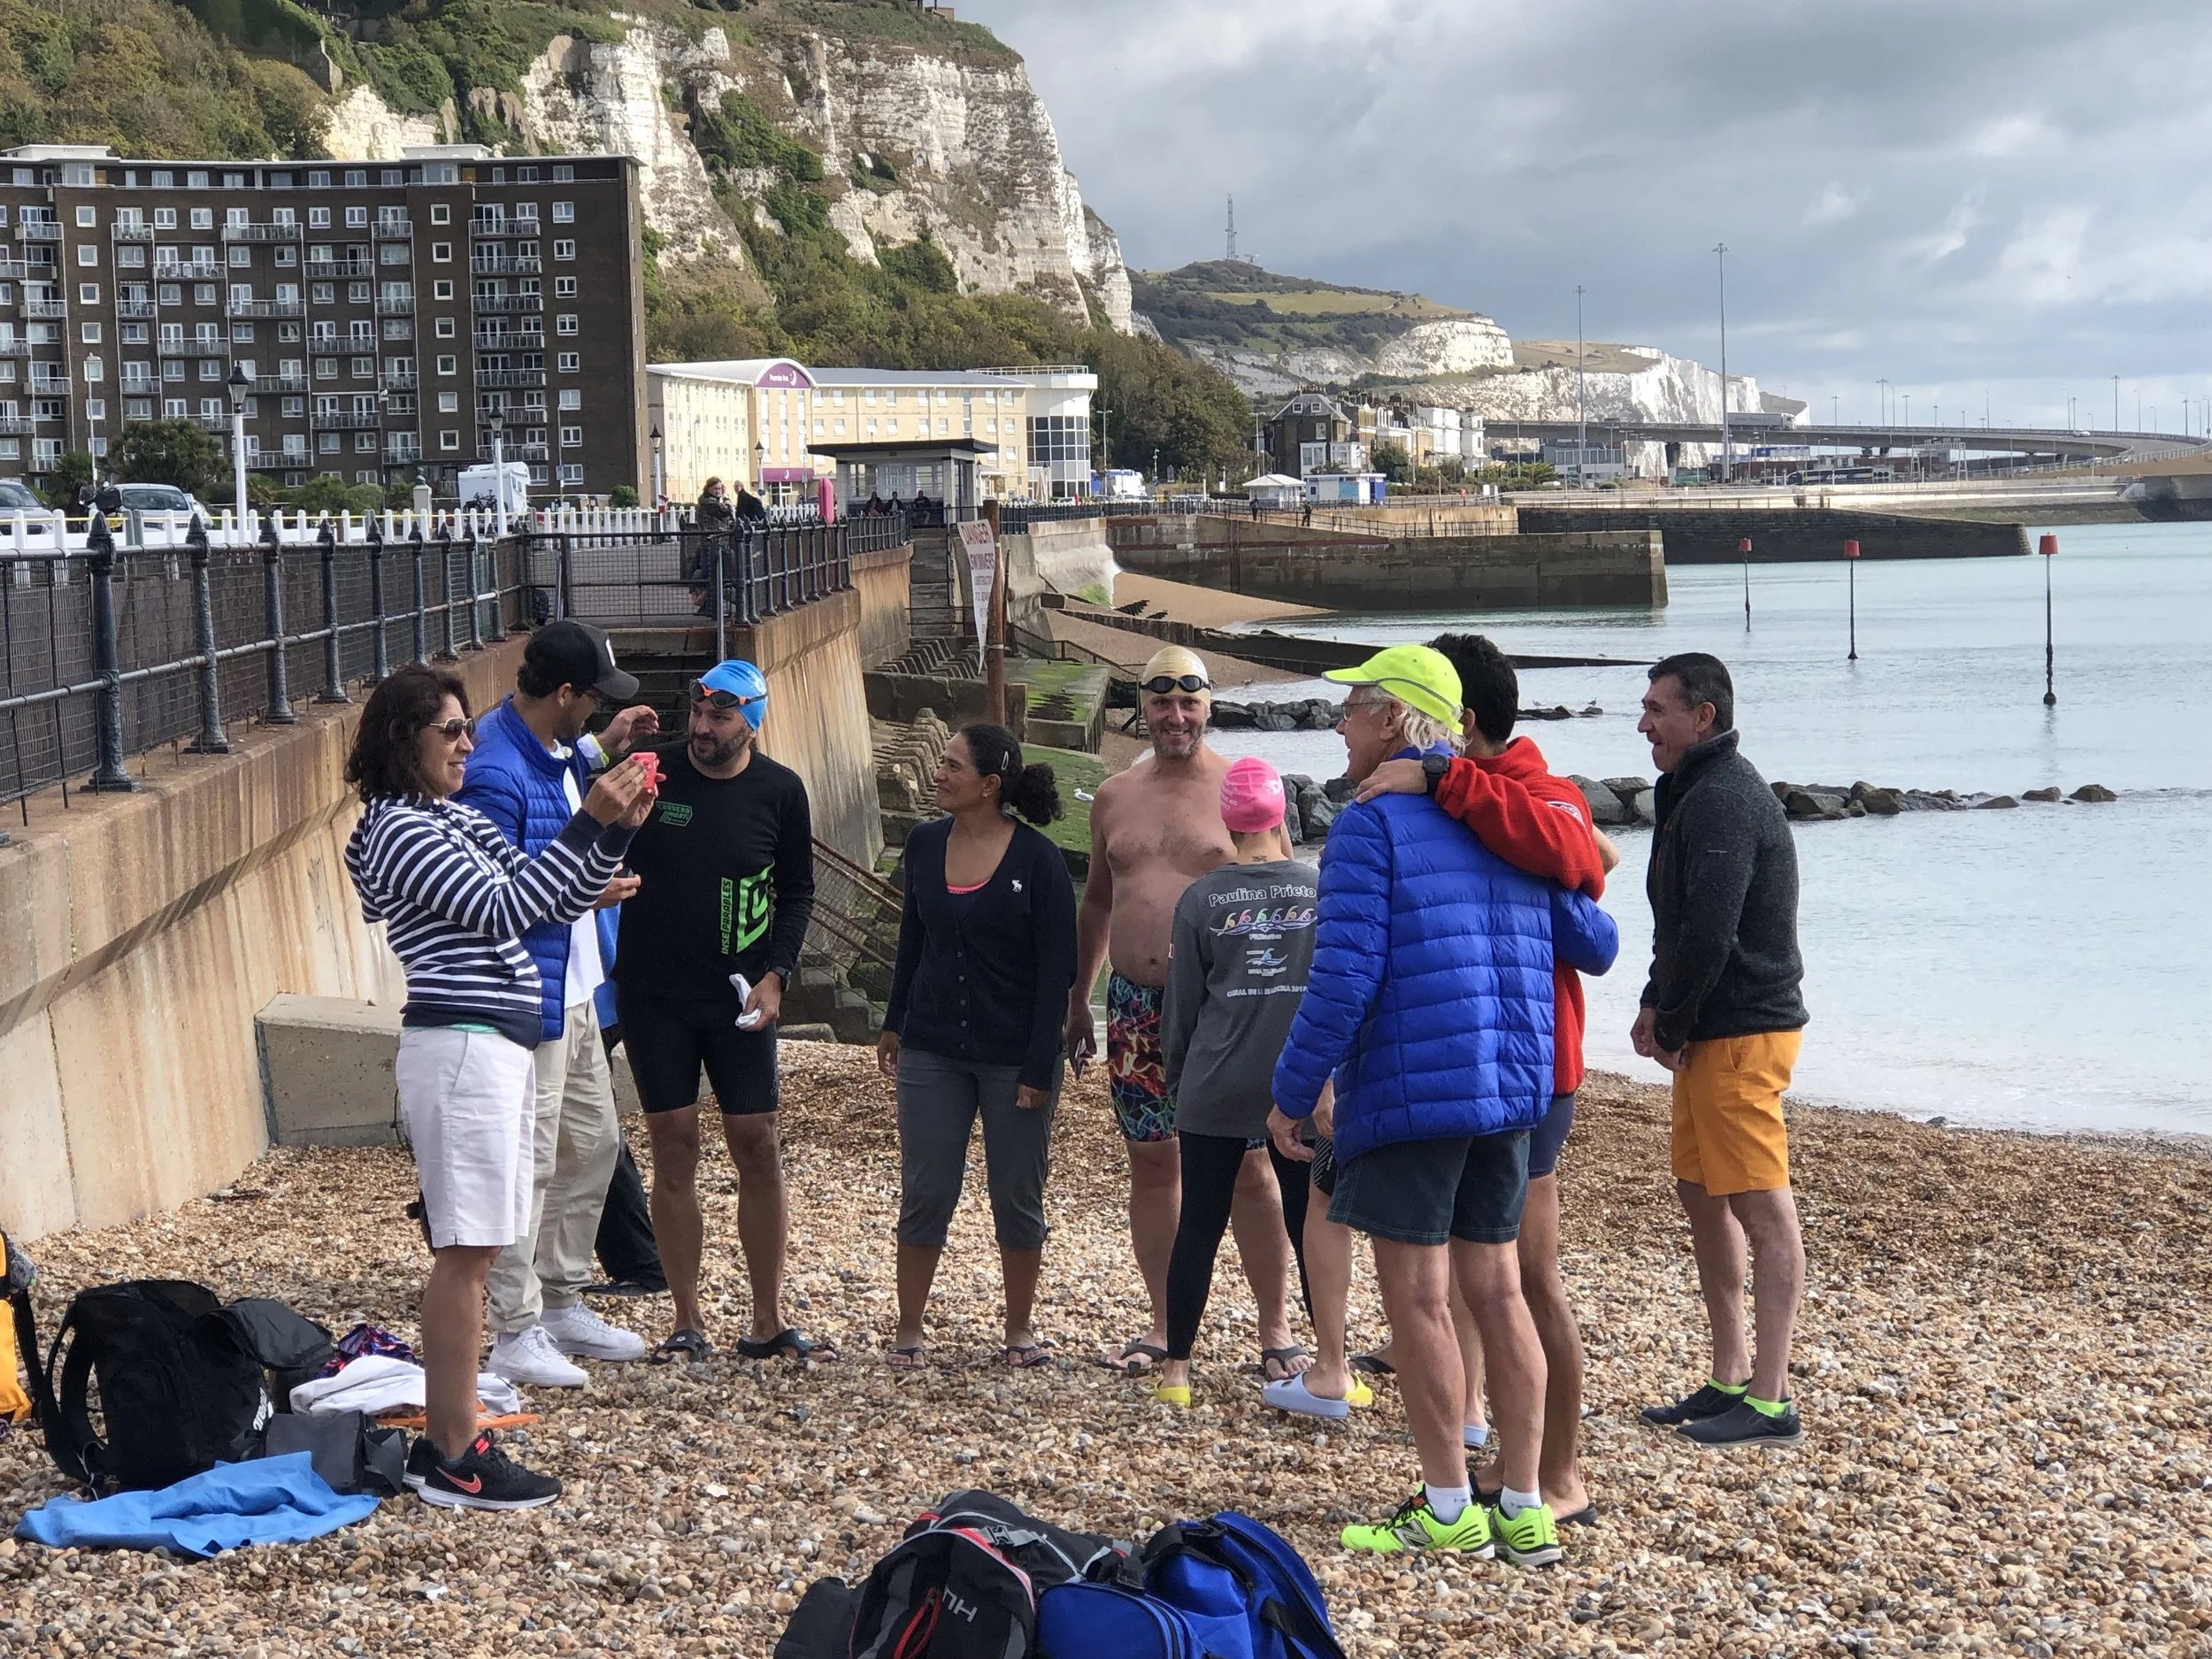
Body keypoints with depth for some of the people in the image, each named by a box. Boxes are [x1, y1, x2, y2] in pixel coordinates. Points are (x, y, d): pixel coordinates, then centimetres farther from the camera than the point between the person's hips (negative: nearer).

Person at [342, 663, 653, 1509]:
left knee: (472, 1249, 11)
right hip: (460, 1048, -10)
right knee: (465, 1251, -7)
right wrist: (589, 823, -20)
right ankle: (453, 1460, -4)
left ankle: (448, 1438, 16)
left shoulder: (454, 819, 18)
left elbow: (554, 901, 16)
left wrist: (617, 829, 1)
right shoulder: (400, 829, -11)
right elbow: (504, 908, -20)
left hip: (494, 1047, 10)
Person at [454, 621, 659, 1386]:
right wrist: (585, 892, -18)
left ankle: (562, 1303, 31)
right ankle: (516, 1335, 3)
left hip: (572, 986, 11)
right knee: (527, 1162, -5)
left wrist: (600, 750, 18)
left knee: (591, 1142, 19)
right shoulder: (495, 771, -23)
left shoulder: (548, 748, 8)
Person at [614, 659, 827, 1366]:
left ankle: (768, 1322, 9)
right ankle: (688, 1323, 8)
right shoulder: (651, 774, -4)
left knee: (758, 1148, 0)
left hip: (738, 998, 1)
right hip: (653, 995, -1)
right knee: (674, 1148, 0)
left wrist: (775, 975, -4)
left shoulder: (779, 791, -1)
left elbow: (797, 891, 9)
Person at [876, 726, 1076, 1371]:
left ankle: (1020, 1330, 22)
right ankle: (908, 1333, 12)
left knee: (1017, 1197, 8)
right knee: (924, 1194, 4)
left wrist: (1039, 1068, -13)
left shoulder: (1038, 860, -12)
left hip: (1013, 1056, -3)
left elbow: (1057, 971, -10)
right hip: (933, 1051, 4)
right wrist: (894, 1024, 14)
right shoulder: (925, 844, 2)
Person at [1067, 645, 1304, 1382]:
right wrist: (1076, 1002, 17)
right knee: (1151, 1163, 9)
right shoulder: (1115, 796, 10)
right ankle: (1164, 1326, 19)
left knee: (1247, 1169, -2)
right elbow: (1096, 901, 19)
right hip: (1135, 1008, 4)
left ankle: (1277, 1330, 6)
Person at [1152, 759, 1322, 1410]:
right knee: (1310, 1228, 7)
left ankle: (1176, 1369, 12)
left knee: (1199, 1227, 7)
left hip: (1214, 1092, 0)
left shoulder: (1200, 901, -3)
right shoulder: (1321, 892, -2)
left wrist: (1177, 1079, 16)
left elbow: (1181, 1007, 2)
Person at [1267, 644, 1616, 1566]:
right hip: (1513, 1089, 7)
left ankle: (1449, 1511, 5)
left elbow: (1345, 974, -17)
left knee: (1415, 1295, 1)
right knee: (1495, 1287, 11)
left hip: (1410, 1091, -7)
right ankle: (1525, 1512, 12)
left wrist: (1292, 1091, -8)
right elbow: (1594, 946, 18)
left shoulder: (1371, 825, -9)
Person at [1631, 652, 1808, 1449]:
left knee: (1763, 1212, -7)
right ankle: (1730, 1380, 23)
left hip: (1741, 1034, -11)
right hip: (1710, 1032, 11)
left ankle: (1769, 1401, -4)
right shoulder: (1696, 792, 16)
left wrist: (1670, 1024, -12)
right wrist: (1658, 1009, 7)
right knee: (1702, 1198, 15)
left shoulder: (1723, 800, -17)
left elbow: (1708, 934, -24)